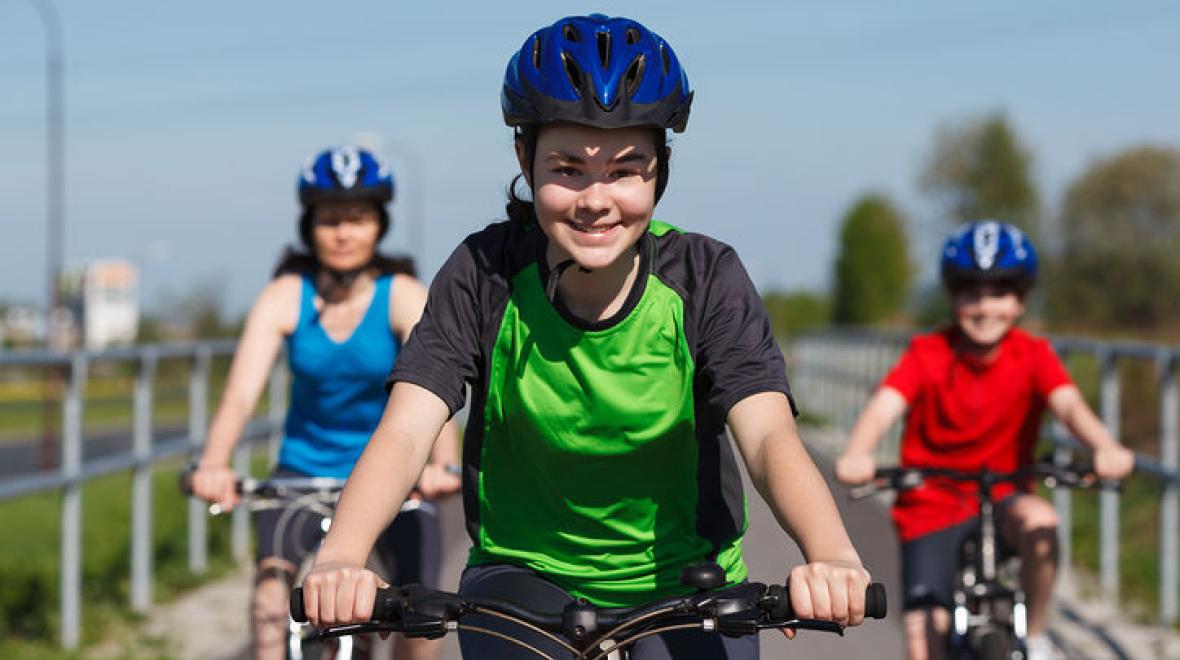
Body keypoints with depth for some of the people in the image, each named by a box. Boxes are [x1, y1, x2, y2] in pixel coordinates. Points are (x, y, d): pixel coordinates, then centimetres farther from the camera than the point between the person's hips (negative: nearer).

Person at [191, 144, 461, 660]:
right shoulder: (284, 297, -12)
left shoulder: (404, 297, -14)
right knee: (274, 574, -25)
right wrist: (213, 467, -43)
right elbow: (240, 394, -23)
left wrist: (442, 465, -49)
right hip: (305, 469, 1)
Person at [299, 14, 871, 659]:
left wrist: (831, 556, -51)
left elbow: (769, 435, -30)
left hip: (685, 585, 0)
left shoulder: (705, 278, -16)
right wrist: (340, 557, -47)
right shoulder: (486, 276, -15)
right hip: (525, 576, 0)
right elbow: (404, 431, -26)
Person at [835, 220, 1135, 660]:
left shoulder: (1033, 356, -7)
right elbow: (884, 406, -27)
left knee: (1040, 522, -33)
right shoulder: (927, 355, -11)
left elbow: (1069, 404, -25)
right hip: (932, 505, 0)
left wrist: (1105, 448, -48)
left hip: (1001, 497, 1)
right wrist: (855, 457, -50)